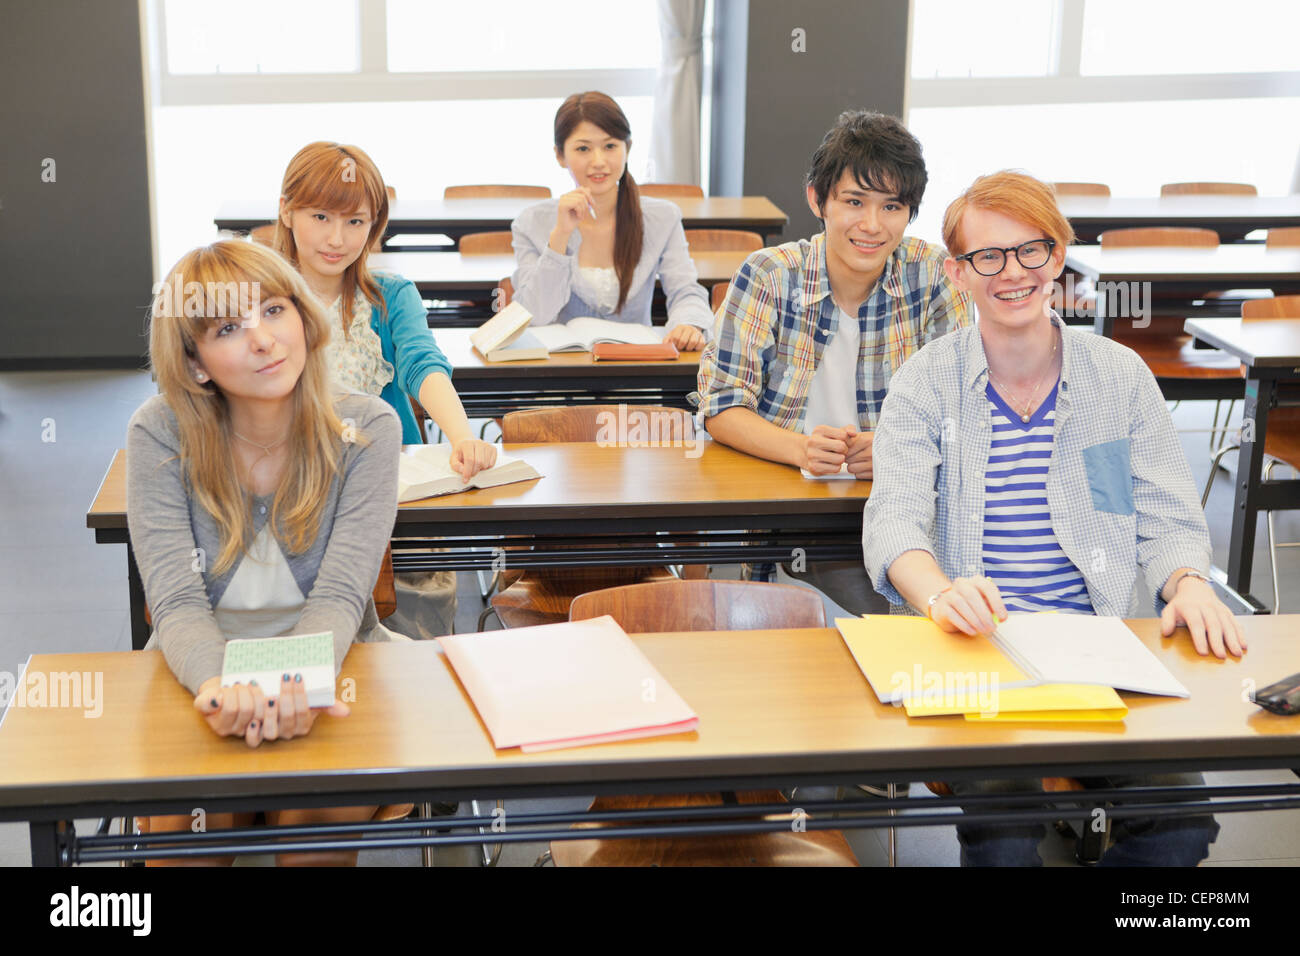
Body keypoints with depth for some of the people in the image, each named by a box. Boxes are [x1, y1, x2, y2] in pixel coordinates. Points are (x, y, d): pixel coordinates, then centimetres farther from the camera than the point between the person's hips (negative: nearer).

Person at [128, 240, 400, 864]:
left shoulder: (366, 430, -8)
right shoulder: (160, 435, -9)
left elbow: (338, 598, -15)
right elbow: (177, 602, -15)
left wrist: (296, 683, -38)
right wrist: (218, 685, -39)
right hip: (201, 677, 0)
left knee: (335, 803, -27)